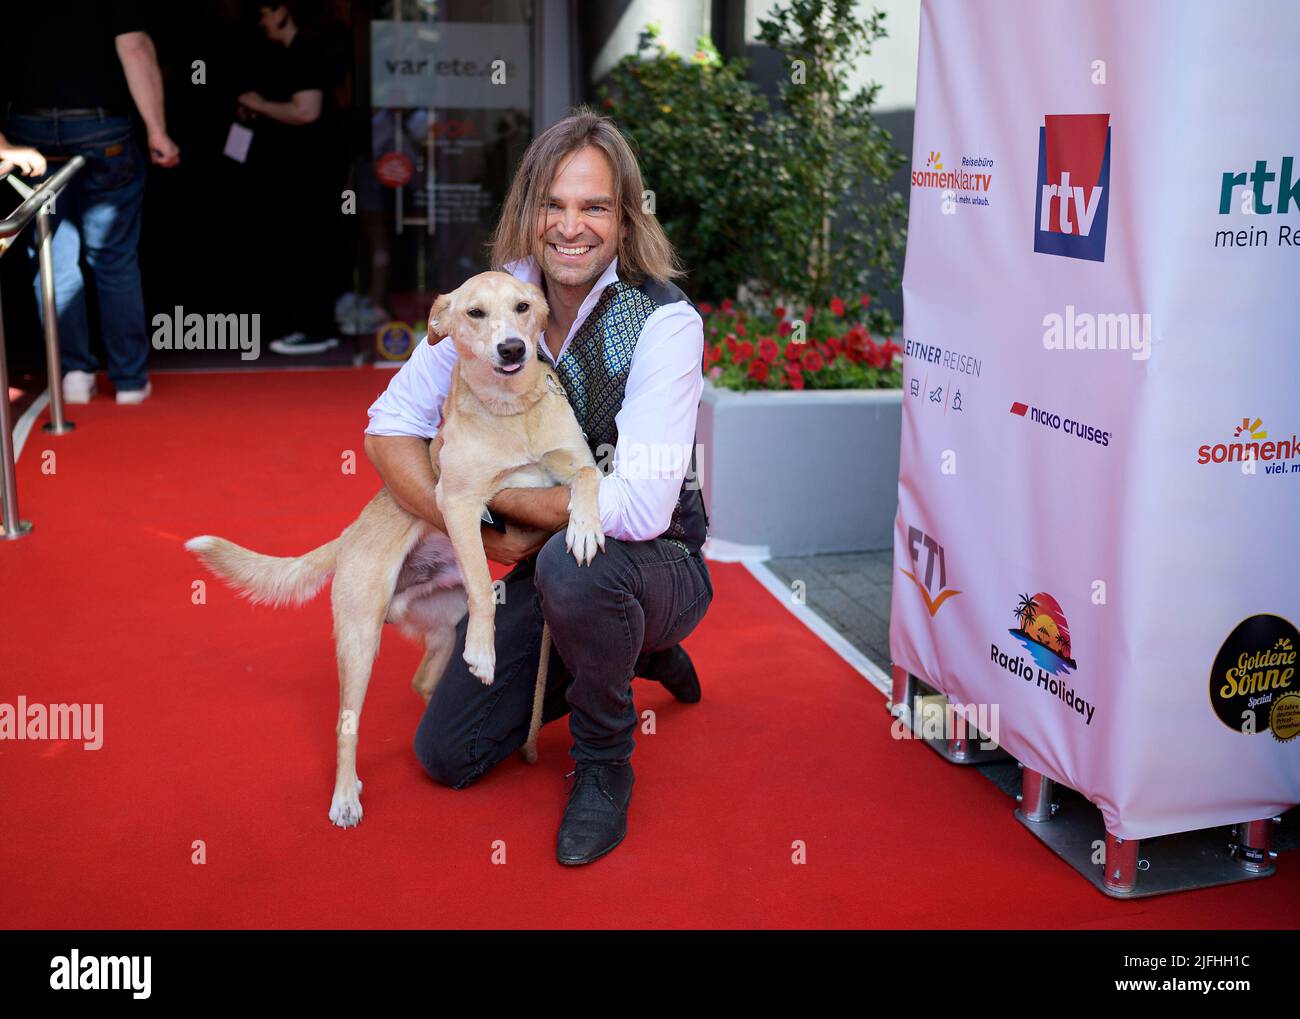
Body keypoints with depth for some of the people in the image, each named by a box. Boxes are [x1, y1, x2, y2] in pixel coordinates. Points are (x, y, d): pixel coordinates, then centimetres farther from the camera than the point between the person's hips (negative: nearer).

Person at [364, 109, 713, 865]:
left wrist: (496, 491, -20)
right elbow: (391, 428, -5)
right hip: (541, 568, 5)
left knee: (574, 564, -39)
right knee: (448, 754, 5)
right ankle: (624, 654, 25)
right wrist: (479, 534, -17)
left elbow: (639, 509, -32)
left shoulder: (664, 322, -23)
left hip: (657, 569, -5)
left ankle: (604, 766, -9)